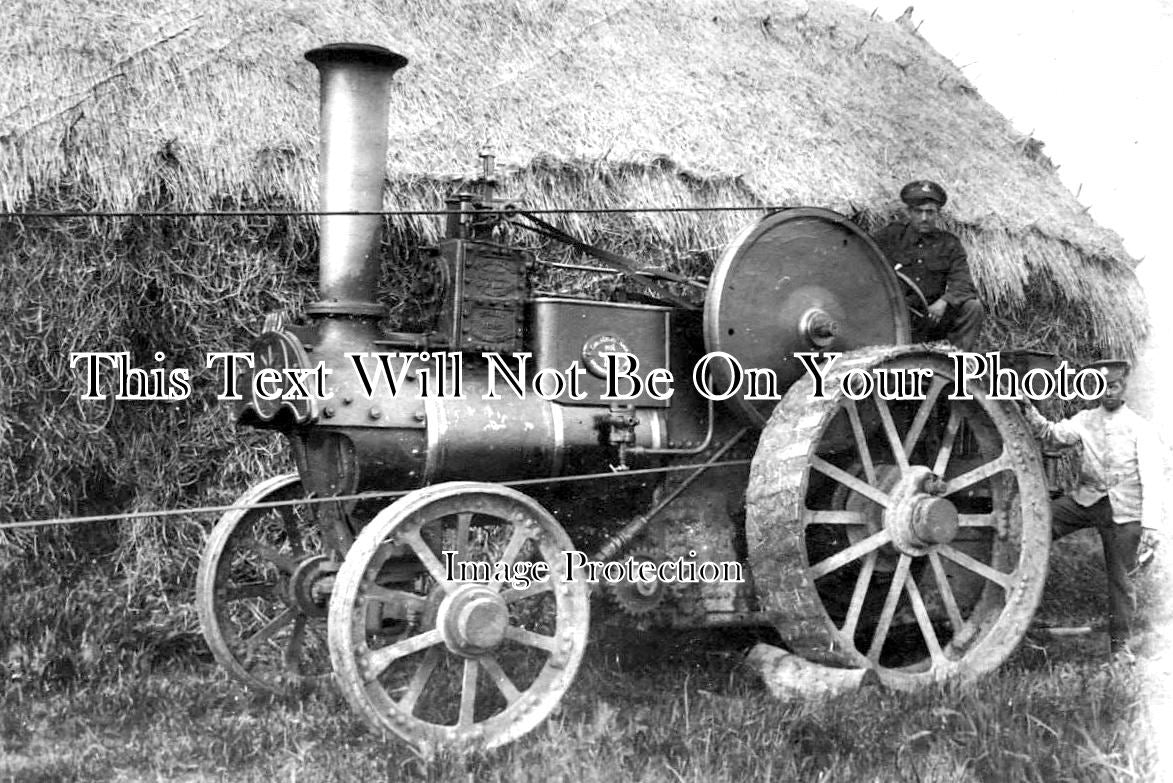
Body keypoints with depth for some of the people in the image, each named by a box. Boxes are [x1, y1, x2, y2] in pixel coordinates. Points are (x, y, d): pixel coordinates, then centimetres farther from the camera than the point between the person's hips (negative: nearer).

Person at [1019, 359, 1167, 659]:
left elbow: (1152, 476, -10)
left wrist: (1150, 521, -17)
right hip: (1086, 499, 3)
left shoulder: (1139, 428, -5)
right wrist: (1028, 412, -22)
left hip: (1124, 510, -3)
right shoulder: (1085, 420, 5)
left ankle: (1120, 643, 19)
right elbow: (1053, 434, -5)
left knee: (1119, 578, 6)